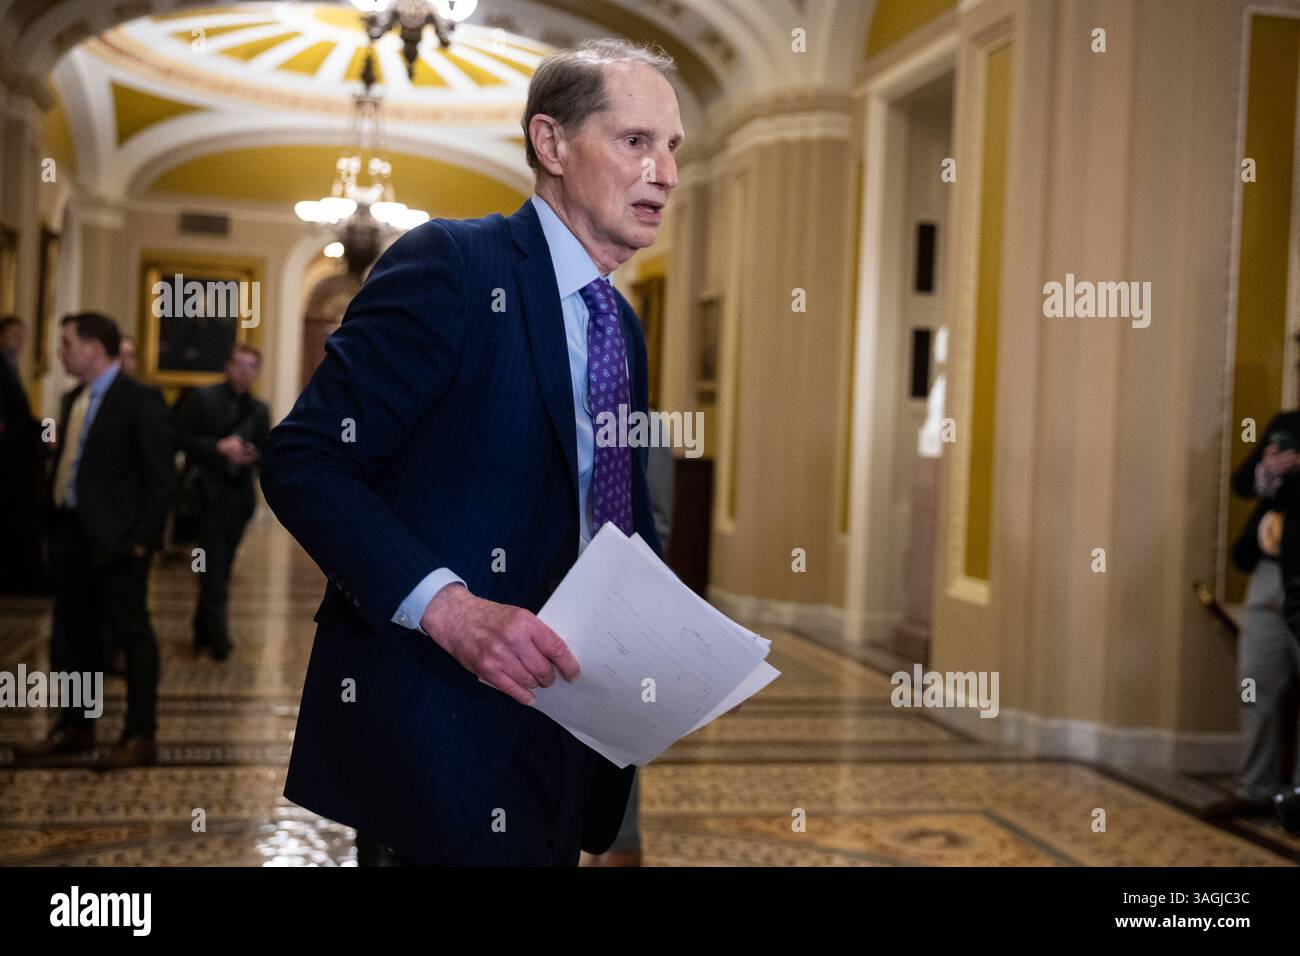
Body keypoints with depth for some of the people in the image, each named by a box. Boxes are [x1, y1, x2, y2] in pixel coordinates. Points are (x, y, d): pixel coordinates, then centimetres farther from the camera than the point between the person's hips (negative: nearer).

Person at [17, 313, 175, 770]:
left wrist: (144, 537, -16)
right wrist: (53, 526, 9)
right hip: (70, 532, 8)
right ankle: (75, 727, 26)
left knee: (131, 631, 0)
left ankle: (140, 736, 6)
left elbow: (159, 475, -12)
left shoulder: (139, 399, -10)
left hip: (116, 537, -8)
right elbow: (64, 462, 17)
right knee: (71, 634, 14)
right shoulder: (73, 400, 14)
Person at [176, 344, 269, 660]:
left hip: (239, 495, 5)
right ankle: (218, 633, -11)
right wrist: (219, 447, -18)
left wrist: (252, 456, -10)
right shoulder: (203, 398, -1)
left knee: (221, 566, 10)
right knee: (214, 565, -10)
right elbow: (182, 438, -6)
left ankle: (204, 630, 22)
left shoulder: (259, 410, 12)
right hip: (209, 492, -5)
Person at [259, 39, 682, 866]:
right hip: (438, 724, -7)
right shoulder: (451, 264, -11)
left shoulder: (623, 327, 14)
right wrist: (446, 605, -27)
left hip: (566, 728, 8)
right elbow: (303, 460, -16)